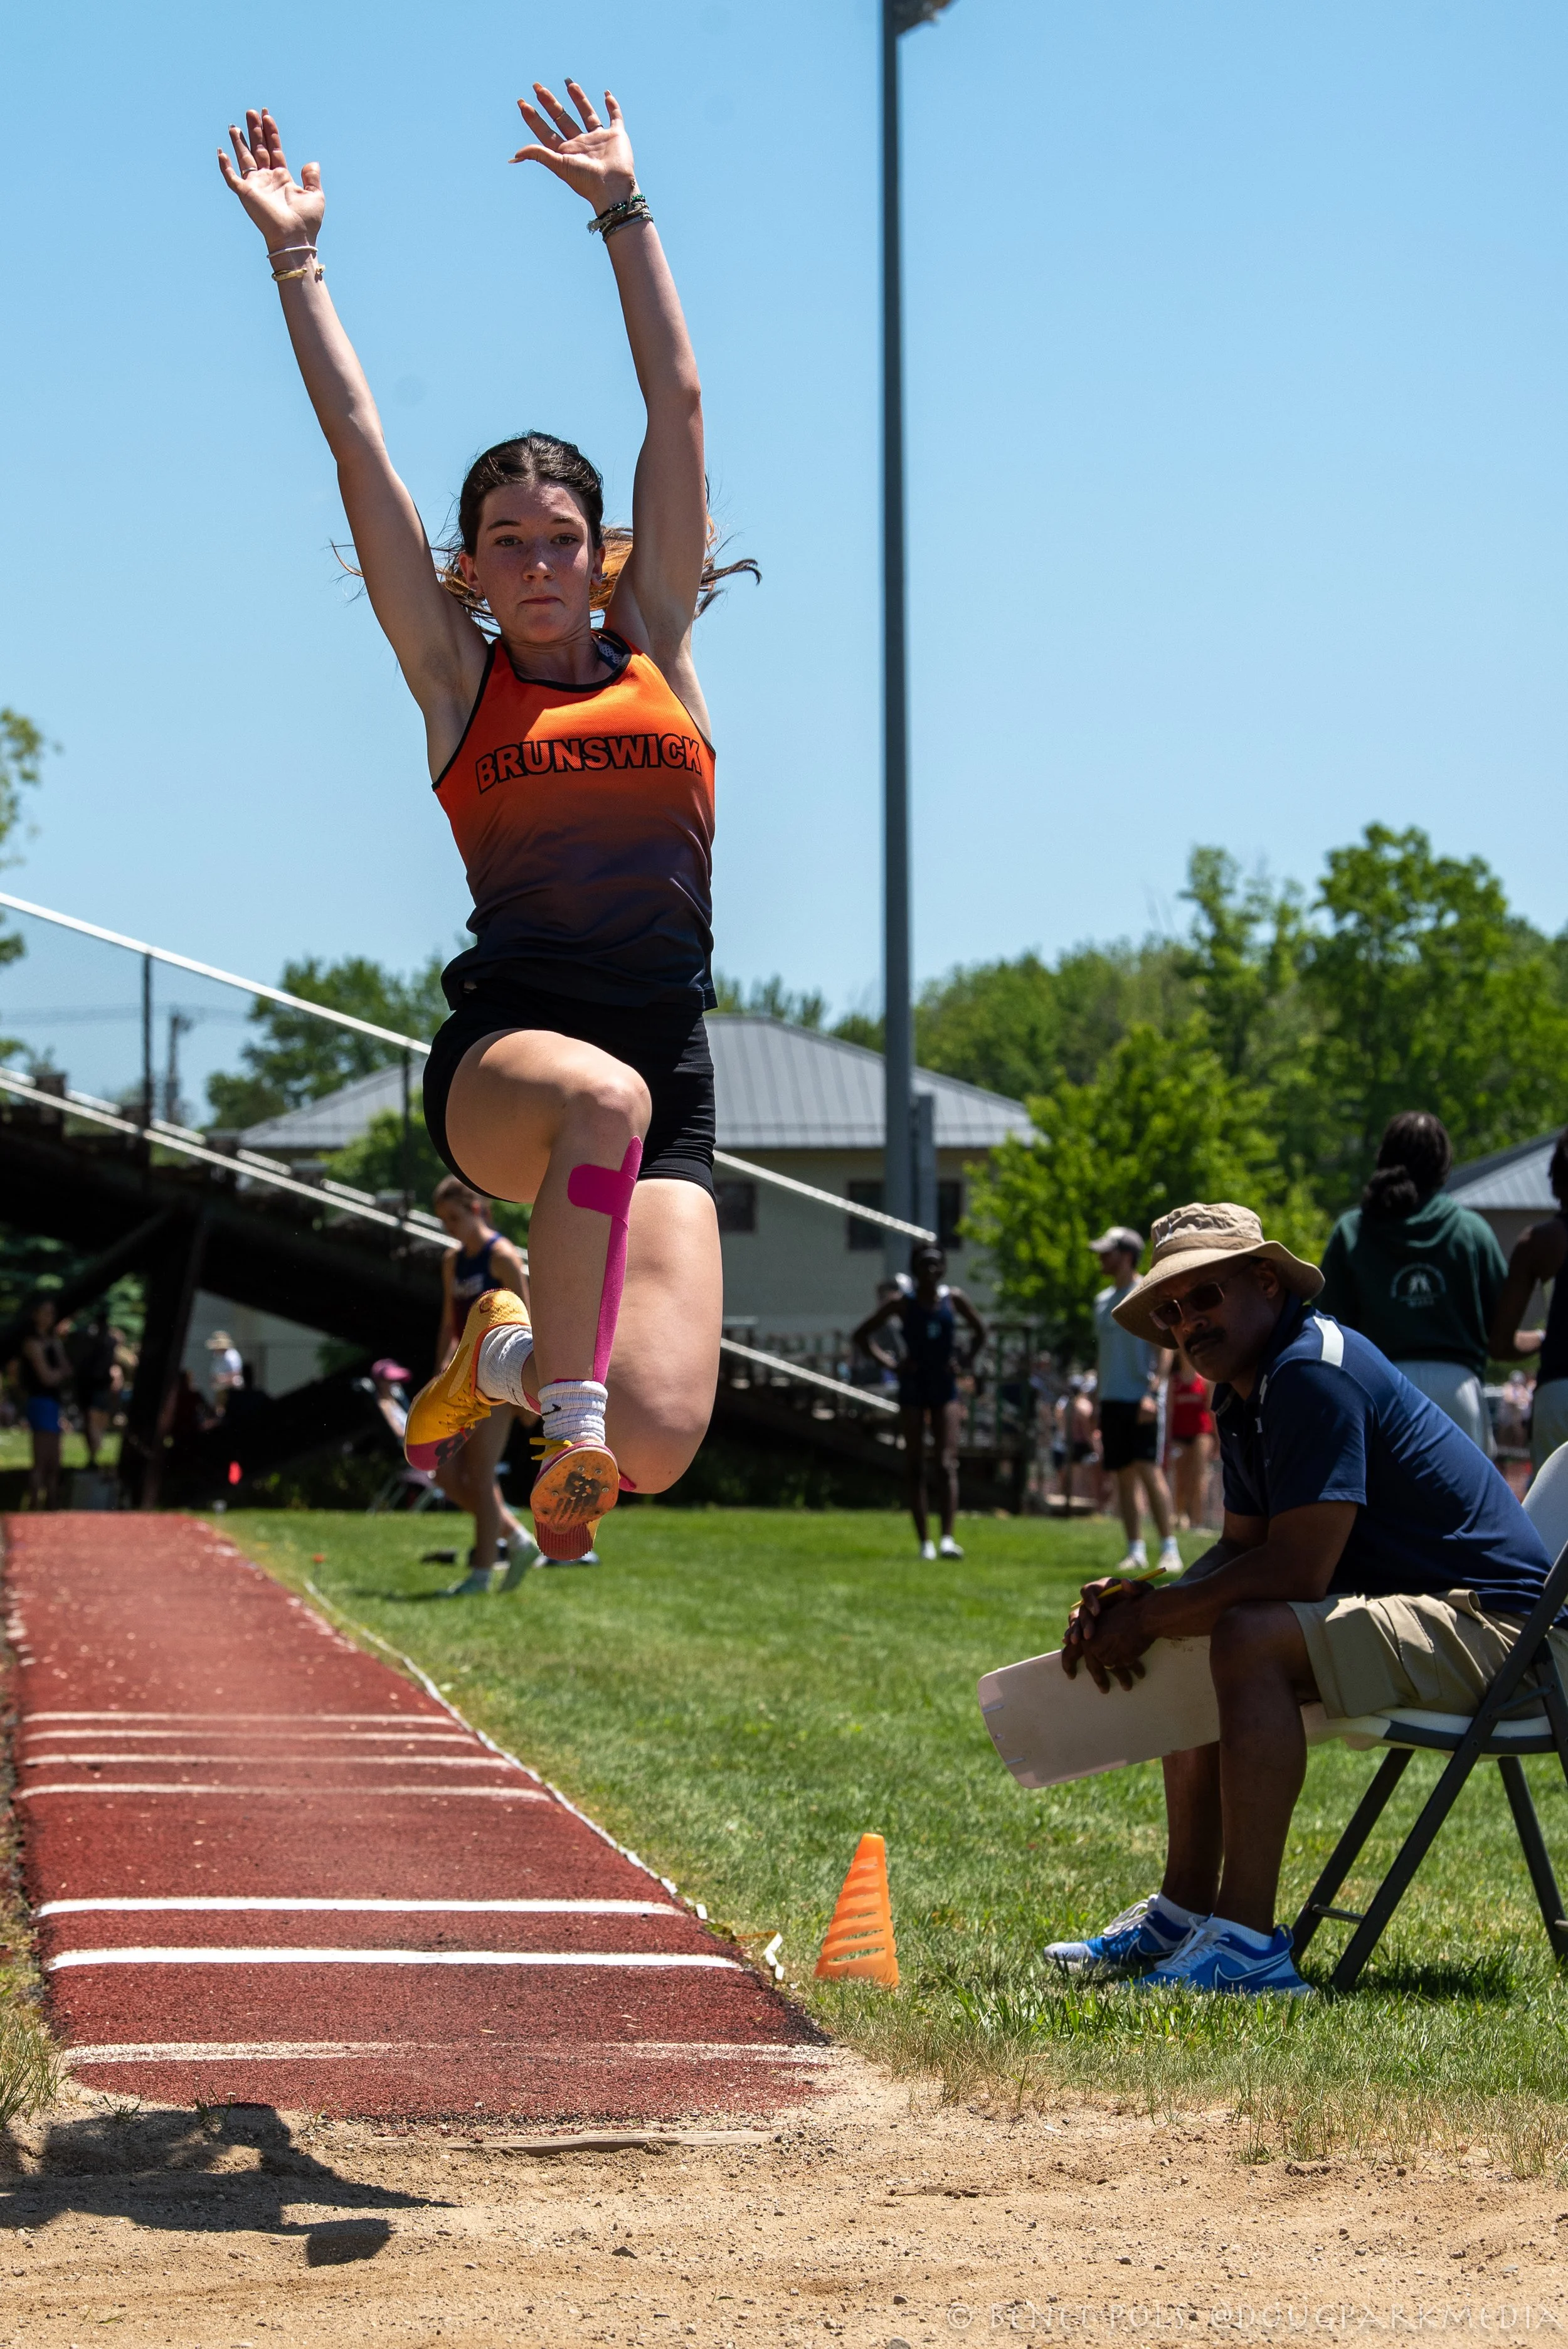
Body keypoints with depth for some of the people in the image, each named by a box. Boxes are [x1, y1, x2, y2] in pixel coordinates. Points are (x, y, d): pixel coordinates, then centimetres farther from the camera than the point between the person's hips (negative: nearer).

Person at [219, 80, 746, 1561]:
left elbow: (676, 407, 13)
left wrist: (622, 210, 14)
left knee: (658, 1444, -15)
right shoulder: (459, 679, 10)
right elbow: (358, 445, 8)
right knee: (601, 1093, -41)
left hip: (665, 1080, 2)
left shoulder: (654, 650, 14)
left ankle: (514, 1354, 20)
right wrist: (296, 256, 6)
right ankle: (561, 1427, -25)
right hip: (498, 1057, -2)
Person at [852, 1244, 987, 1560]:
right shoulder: (902, 1301, -4)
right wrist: (889, 1363, -8)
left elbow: (980, 1331, 18)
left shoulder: (954, 1299, 2)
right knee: (915, 1469, 1)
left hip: (945, 1391, 1)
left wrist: (966, 1362, 4)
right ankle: (924, 1543, 6)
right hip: (912, 1391, -1)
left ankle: (948, 1539, -19)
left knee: (947, 1465, -11)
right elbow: (861, 1335, 2)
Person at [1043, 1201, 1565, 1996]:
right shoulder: (1246, 1393, 13)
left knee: (1249, 1643, -30)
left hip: (1488, 1625, -11)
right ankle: (1185, 1910, 17)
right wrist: (1137, 1604, -1)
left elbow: (1295, 1572, -24)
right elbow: (1240, 1550, 17)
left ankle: (1248, 1942, -30)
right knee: (1190, 1643, 16)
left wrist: (1150, 1616, -14)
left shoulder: (1315, 1370, -20)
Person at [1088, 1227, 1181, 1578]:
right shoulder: (1103, 1301, 16)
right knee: (1124, 1476, 5)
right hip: (1112, 1400, 7)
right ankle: (1135, 1551, 9)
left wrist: (1152, 1392, -21)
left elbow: (1162, 1351, -10)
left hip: (1141, 1400, -7)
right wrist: (1096, 1403, 18)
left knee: (1147, 1469, -14)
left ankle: (1169, 1548, -12)